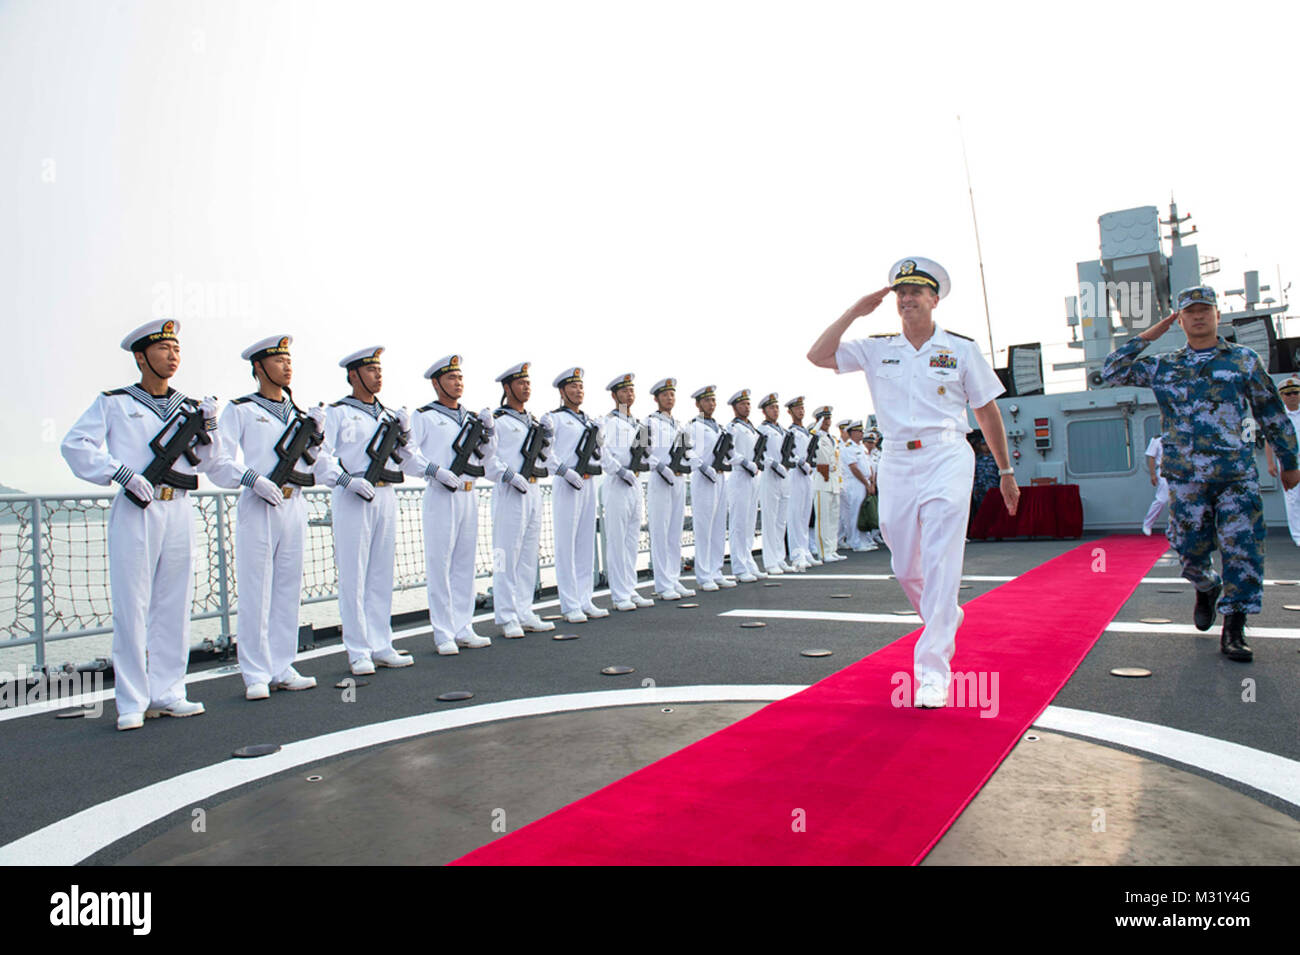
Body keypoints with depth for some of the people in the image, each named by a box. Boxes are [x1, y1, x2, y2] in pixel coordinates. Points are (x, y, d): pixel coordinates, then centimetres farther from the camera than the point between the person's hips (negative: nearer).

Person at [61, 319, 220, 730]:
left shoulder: (189, 407, 16)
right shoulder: (114, 403, 4)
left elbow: (204, 461, 12)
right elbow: (75, 444, -3)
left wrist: (207, 426, -4)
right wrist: (122, 472, -13)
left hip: (178, 511, 4)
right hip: (135, 511, -4)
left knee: (174, 603, 7)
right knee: (131, 606, -3)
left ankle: (167, 692, 16)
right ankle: (132, 702, 4)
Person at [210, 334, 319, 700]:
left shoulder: (297, 413, 18)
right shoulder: (239, 411, 2)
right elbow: (220, 463, -6)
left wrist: (313, 434, 3)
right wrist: (253, 479, -20)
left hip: (294, 505, 5)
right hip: (259, 508, -5)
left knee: (288, 590, 8)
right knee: (256, 593, -4)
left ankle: (282, 669, 16)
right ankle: (256, 675, 5)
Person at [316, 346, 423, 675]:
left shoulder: (388, 415, 19)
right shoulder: (337, 413, 2)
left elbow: (404, 459, 18)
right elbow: (322, 458, -8)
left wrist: (404, 434, 1)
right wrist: (349, 480, -21)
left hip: (386, 497, 6)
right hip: (352, 500, -6)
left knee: (382, 574, 9)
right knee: (353, 576, -3)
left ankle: (381, 645, 16)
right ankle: (358, 651, 5)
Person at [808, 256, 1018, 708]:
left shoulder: (961, 349, 5)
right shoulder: (877, 349, 9)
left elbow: (987, 412, 10)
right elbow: (818, 356, 0)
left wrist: (1005, 471, 12)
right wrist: (854, 312, -1)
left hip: (946, 459, -3)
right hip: (896, 463, 3)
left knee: (939, 564, -10)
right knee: (905, 568, 10)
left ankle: (932, 672, -6)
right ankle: (945, 618, 41)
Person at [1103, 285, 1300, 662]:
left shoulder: (1245, 360, 8)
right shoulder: (1162, 367, 9)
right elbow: (1112, 371, 5)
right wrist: (1149, 335, 2)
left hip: (1237, 474, 0)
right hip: (1185, 476, 1)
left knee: (1243, 549, -7)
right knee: (1191, 549, 6)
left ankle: (1233, 630, 2)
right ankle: (1207, 590, 39)